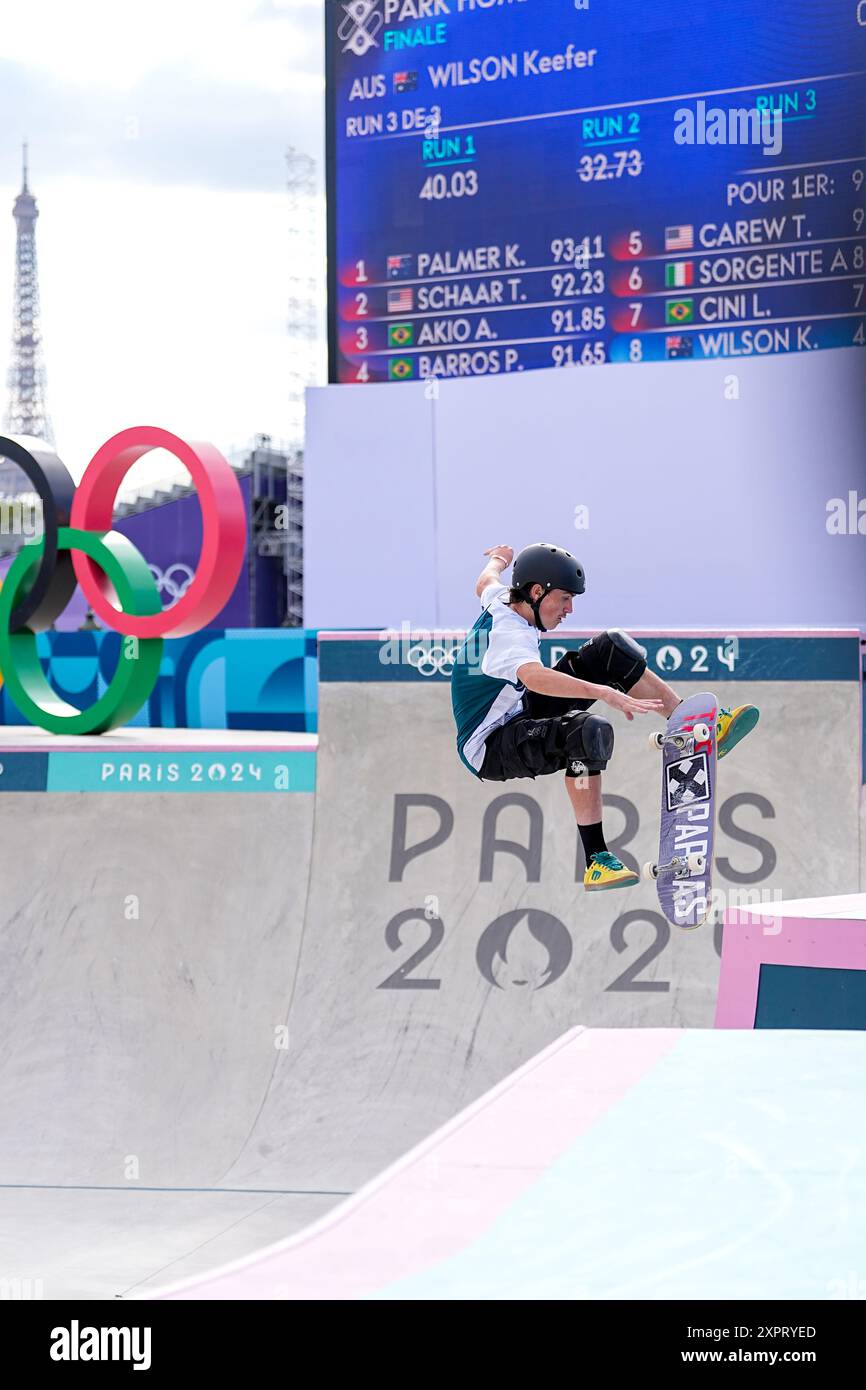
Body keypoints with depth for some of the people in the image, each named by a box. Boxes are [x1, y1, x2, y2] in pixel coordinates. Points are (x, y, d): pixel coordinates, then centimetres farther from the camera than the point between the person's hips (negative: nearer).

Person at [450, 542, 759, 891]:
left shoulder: (499, 600, 0)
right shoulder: (511, 637, -29)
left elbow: (486, 582, 26)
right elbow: (535, 677, -52)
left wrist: (500, 558, 48)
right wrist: (605, 693, -61)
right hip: (491, 751, -10)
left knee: (610, 650, 1)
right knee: (588, 731, -39)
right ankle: (595, 862, -34)